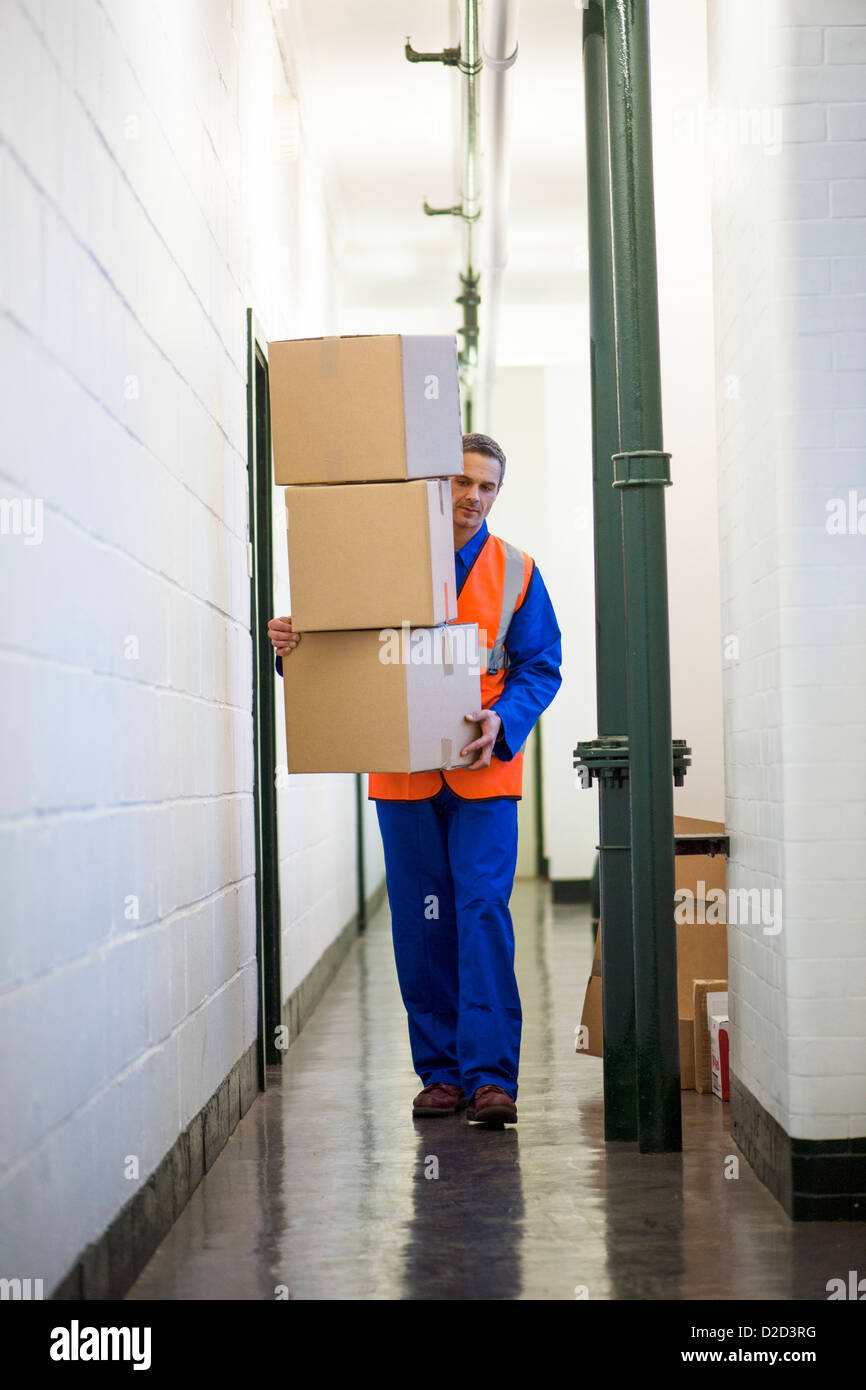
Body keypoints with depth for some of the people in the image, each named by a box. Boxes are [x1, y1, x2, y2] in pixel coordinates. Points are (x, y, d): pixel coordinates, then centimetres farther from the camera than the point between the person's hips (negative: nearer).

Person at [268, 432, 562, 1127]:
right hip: (403, 774, 1)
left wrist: (503, 721, -16)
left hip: (483, 771, -1)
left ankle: (491, 1076, -9)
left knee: (483, 913, -11)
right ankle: (440, 1071, 14)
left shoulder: (516, 572, 7)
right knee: (421, 923, 4)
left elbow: (540, 666, 3)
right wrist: (293, 640, -15)